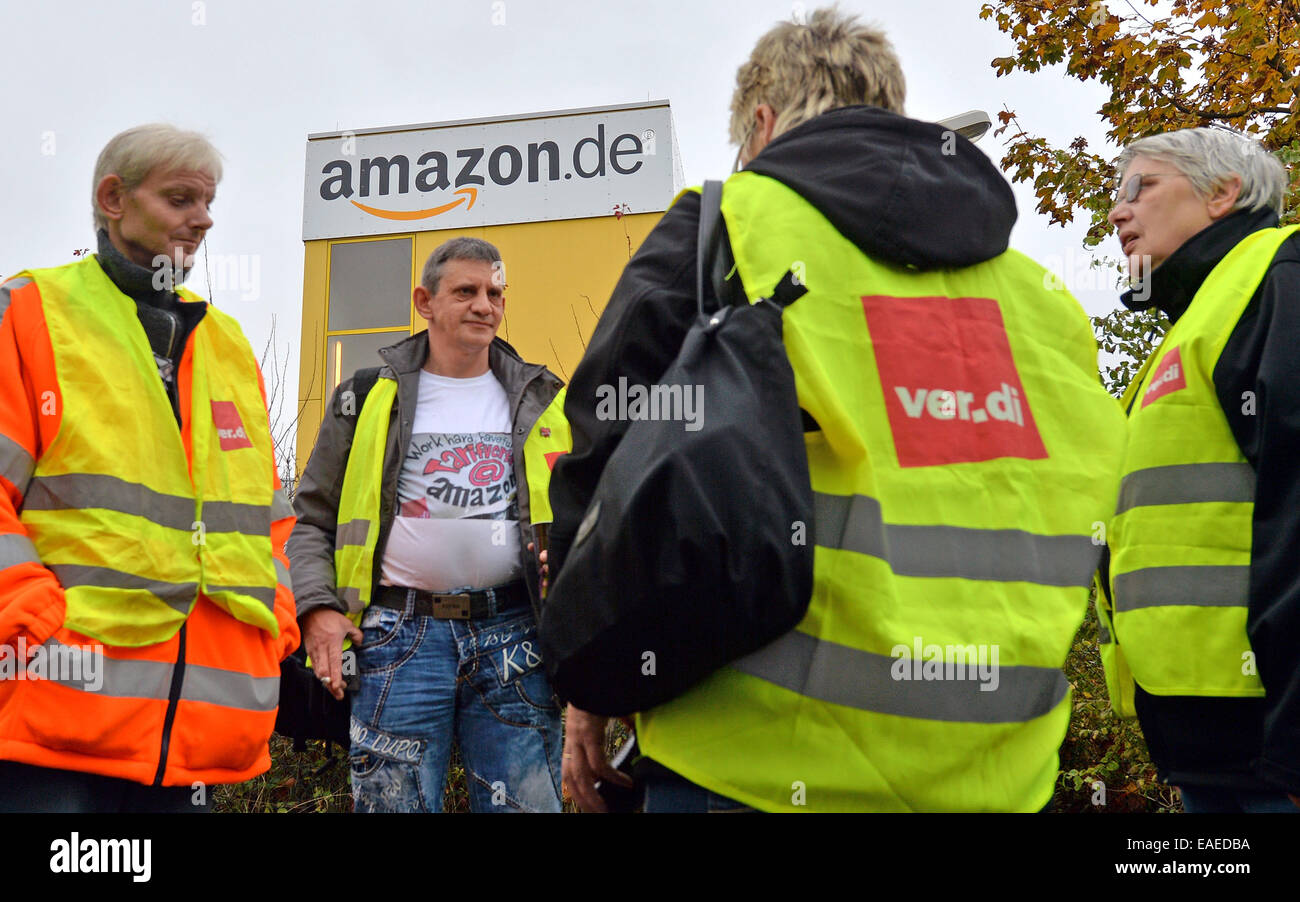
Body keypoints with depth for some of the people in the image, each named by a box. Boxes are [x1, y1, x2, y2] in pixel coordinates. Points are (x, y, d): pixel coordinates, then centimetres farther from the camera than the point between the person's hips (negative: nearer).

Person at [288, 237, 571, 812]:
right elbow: (313, 518, 11)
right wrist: (317, 608, -4)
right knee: (394, 801, -1)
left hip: (514, 634, 1)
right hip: (400, 634, -1)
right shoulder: (368, 399, 10)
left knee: (527, 801, 0)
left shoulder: (542, 400, 15)